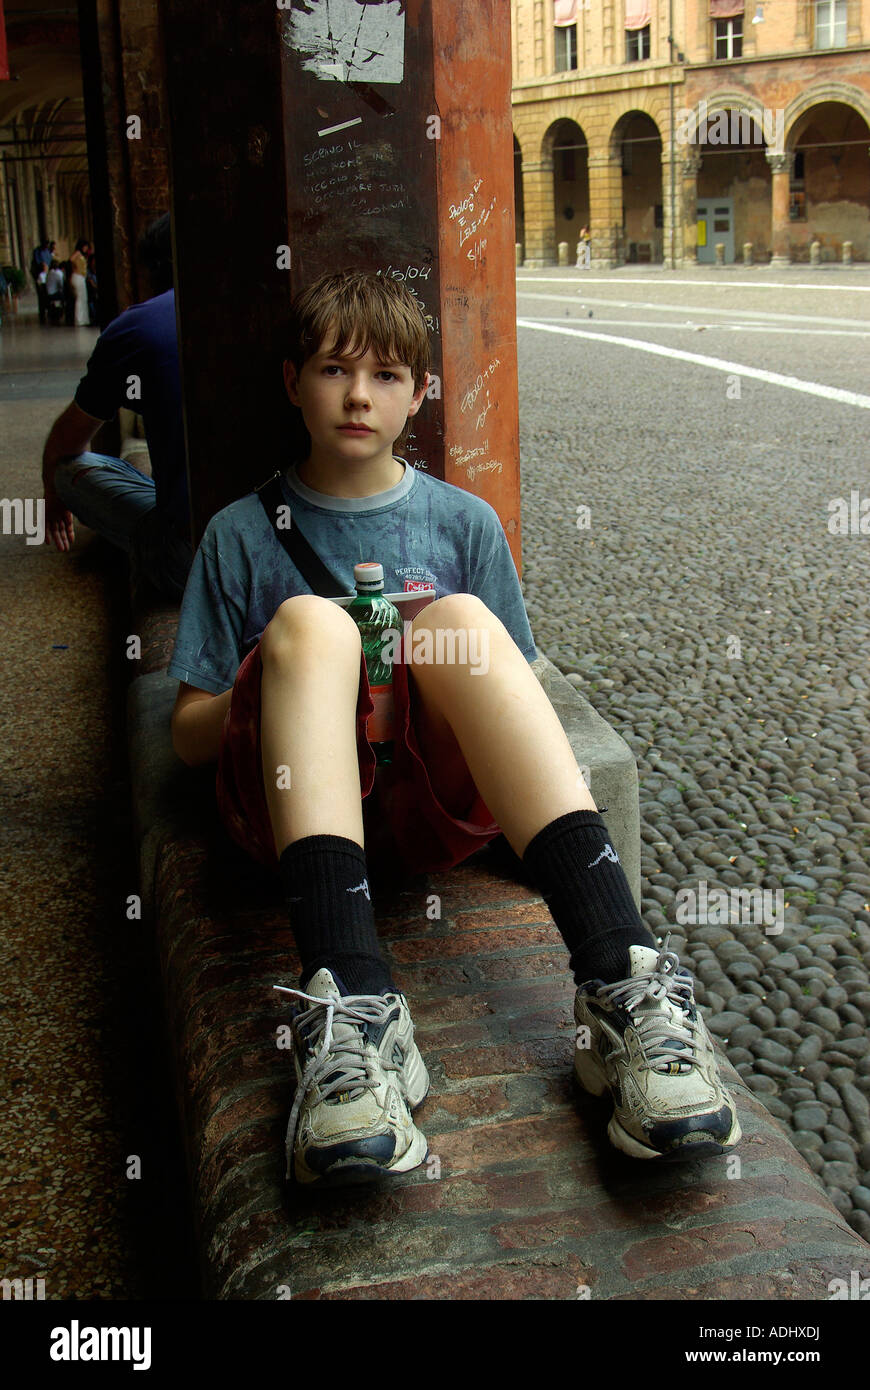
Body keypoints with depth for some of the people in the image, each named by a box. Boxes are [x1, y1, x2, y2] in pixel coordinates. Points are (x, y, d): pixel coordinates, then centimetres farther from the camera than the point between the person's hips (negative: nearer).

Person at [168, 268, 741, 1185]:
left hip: (432, 798, 1)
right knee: (308, 620, -29)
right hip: (296, 798, 0)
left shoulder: (464, 523, 18)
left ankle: (622, 980, -45)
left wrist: (438, 680, -5)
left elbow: (512, 692, 18)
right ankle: (348, 1005, -51)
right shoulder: (244, 534, 16)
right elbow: (188, 734, 13)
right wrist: (293, 686, -8)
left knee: (462, 619, -28)